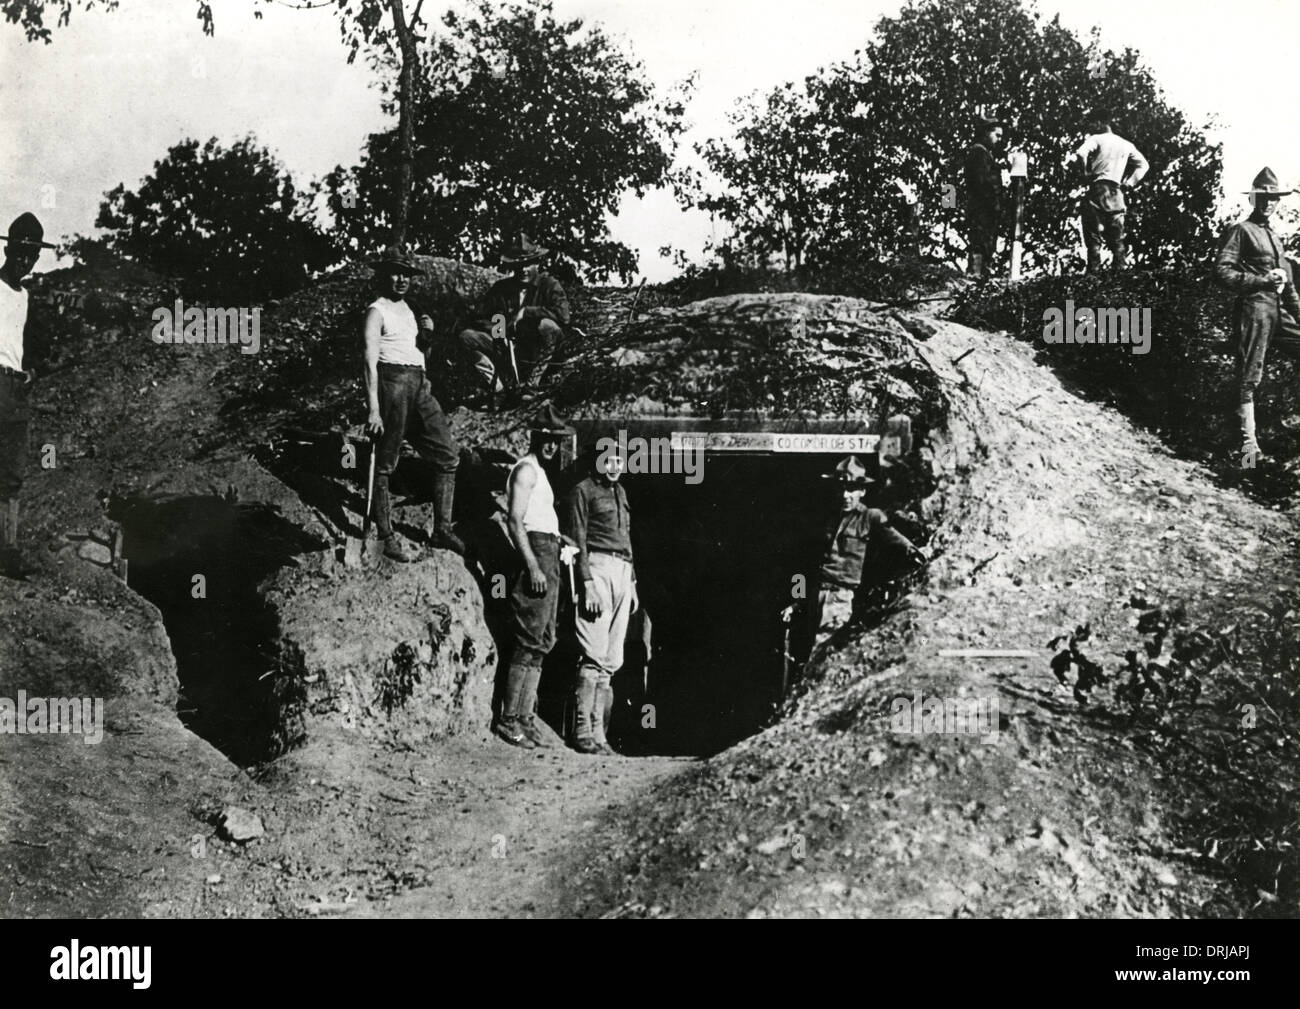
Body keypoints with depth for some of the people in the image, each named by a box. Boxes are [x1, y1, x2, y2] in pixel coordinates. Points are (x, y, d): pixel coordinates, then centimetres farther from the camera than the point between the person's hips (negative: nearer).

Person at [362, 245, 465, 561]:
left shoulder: (405, 308, 22)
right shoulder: (377, 311, -3)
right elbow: (370, 361, -11)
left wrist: (423, 330, 12)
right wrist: (373, 410, -19)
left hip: (419, 383, 9)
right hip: (393, 381, -8)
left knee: (448, 455, 4)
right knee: (386, 463, -4)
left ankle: (442, 530, 10)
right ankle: (388, 539, 0)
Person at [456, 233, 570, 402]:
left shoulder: (550, 285, -2)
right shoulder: (500, 289, 9)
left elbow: (563, 314, -20)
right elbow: (484, 320, 6)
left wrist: (526, 312, -19)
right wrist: (498, 330, -17)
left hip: (535, 353, -3)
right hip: (504, 346, 3)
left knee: (547, 326, -34)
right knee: (466, 336, -15)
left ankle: (531, 384, -20)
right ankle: (498, 387, -18)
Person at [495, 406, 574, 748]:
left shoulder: (539, 471, 24)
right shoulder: (526, 468, -6)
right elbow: (515, 521, -16)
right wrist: (533, 566, -22)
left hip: (547, 556, 10)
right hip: (536, 554, -10)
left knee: (542, 642, 8)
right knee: (531, 641, -12)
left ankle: (525, 717, 10)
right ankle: (509, 719, -11)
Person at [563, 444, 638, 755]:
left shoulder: (620, 491, 24)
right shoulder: (582, 491, 0)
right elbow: (577, 540, -7)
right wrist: (587, 583, -15)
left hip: (622, 572, 8)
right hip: (597, 569, -8)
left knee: (612, 661, 4)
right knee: (595, 657, -14)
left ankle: (598, 734, 5)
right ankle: (584, 733, -14)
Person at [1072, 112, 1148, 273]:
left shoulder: (1096, 139, 2)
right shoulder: (1125, 144, 18)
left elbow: (1080, 155, -16)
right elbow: (1143, 164, 16)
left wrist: (1085, 174, -2)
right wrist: (1128, 182, 12)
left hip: (1097, 189, -4)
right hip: (1117, 193, 5)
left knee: (1093, 236, -4)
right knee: (1116, 238, 9)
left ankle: (1093, 272, -10)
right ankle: (1119, 269, 4)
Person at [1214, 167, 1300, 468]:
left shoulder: (1274, 238, 26)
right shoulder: (1241, 231, 2)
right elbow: (1222, 270, -10)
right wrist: (1263, 281, -13)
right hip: (1253, 308, -8)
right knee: (1249, 377, -11)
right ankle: (1248, 443, -14)